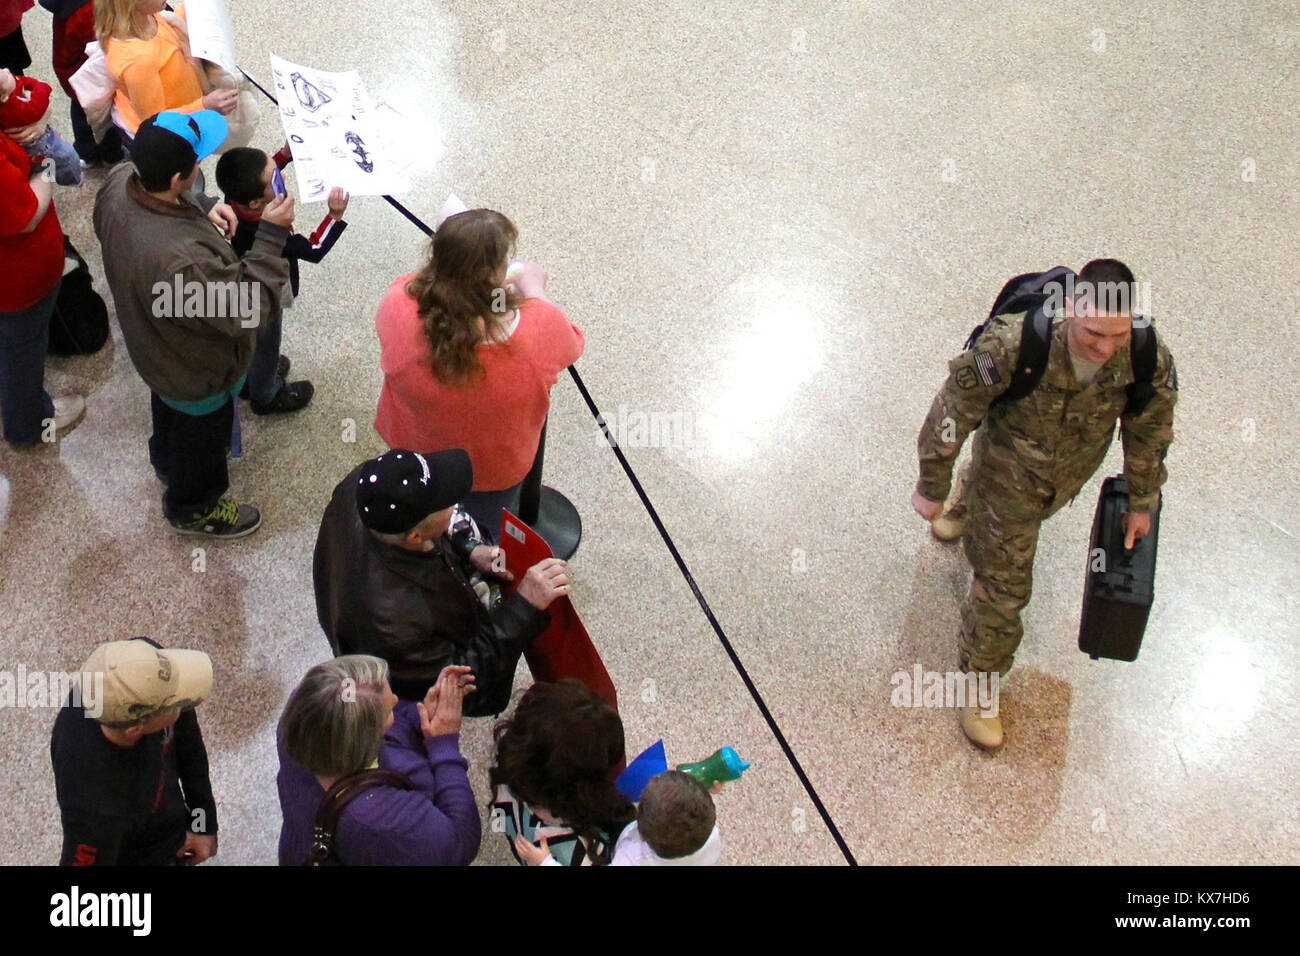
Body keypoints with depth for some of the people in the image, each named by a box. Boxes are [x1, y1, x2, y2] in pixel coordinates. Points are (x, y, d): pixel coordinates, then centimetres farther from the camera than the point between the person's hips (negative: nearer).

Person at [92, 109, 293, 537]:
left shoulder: (119, 182, -25)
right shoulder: (179, 260, -50)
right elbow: (247, 308, -37)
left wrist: (205, 208, -16)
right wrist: (272, 236, -32)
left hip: (152, 345, 7)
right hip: (198, 373, -7)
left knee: (170, 413, 38)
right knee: (202, 436, 26)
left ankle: (167, 462, 69)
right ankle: (192, 509, 55)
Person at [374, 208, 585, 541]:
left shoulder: (398, 306, -34)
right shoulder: (539, 329, -39)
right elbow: (571, 345, -12)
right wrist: (534, 289, 2)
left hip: (410, 450, 1)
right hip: (496, 471, -1)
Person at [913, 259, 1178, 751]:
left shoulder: (1150, 361, -32)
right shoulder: (1012, 345, -42)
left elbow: (1149, 432, -9)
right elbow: (953, 412, -25)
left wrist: (1141, 502, 5)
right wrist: (931, 487, -13)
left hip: (1067, 478, 4)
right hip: (1007, 468, -4)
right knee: (1003, 586, 4)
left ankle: (966, 509, 72)